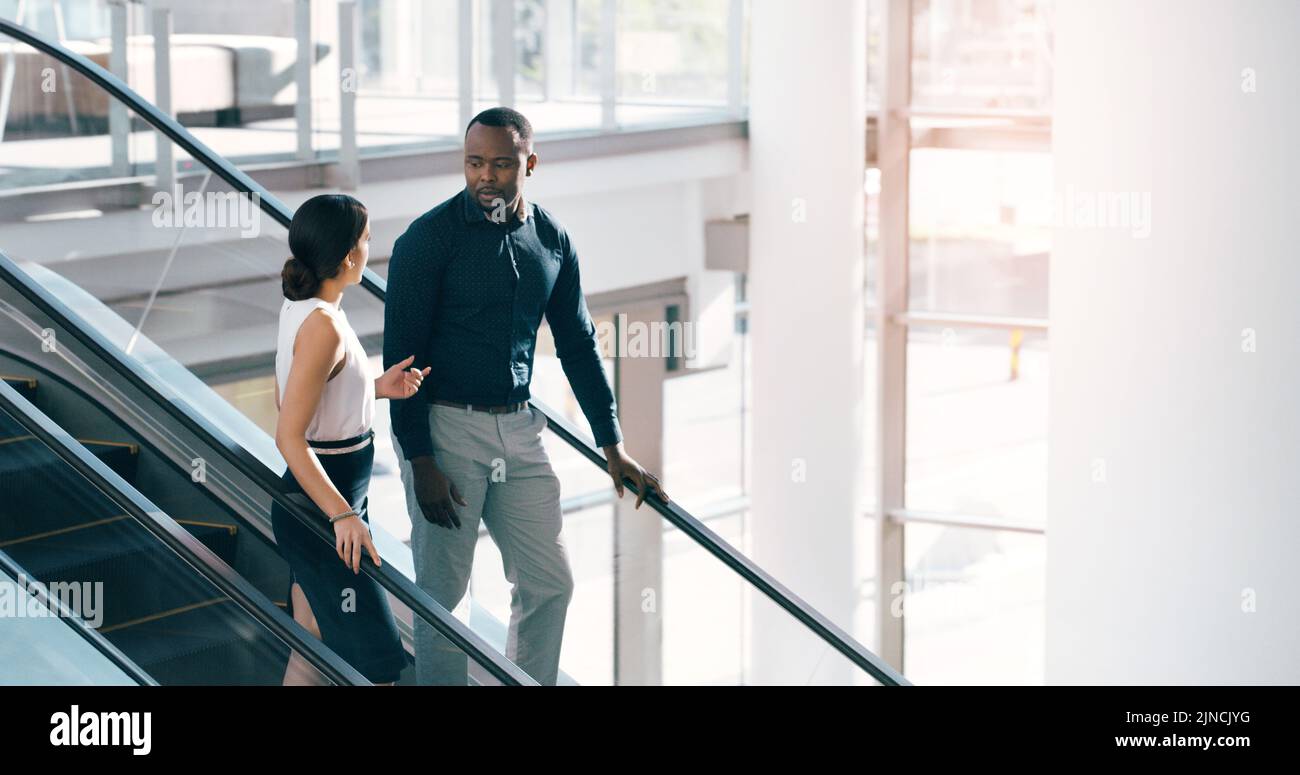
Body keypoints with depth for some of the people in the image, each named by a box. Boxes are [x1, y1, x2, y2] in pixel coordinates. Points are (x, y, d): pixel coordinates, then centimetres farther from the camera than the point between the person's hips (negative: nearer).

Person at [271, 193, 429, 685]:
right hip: (320, 506, -10)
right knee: (376, 662, -4)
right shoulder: (323, 325, -23)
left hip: (315, 500, 10)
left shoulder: (300, 307, 5)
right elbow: (290, 437, -25)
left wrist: (377, 388, 10)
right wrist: (343, 514, -29)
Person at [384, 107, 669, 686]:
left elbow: (578, 343, 14)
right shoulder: (429, 238, -10)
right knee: (442, 594, 1)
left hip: (519, 429, 5)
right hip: (444, 427, -5)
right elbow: (402, 352, -11)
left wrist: (613, 446, 13)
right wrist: (420, 463, -16)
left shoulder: (551, 240, 6)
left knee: (549, 584, 8)